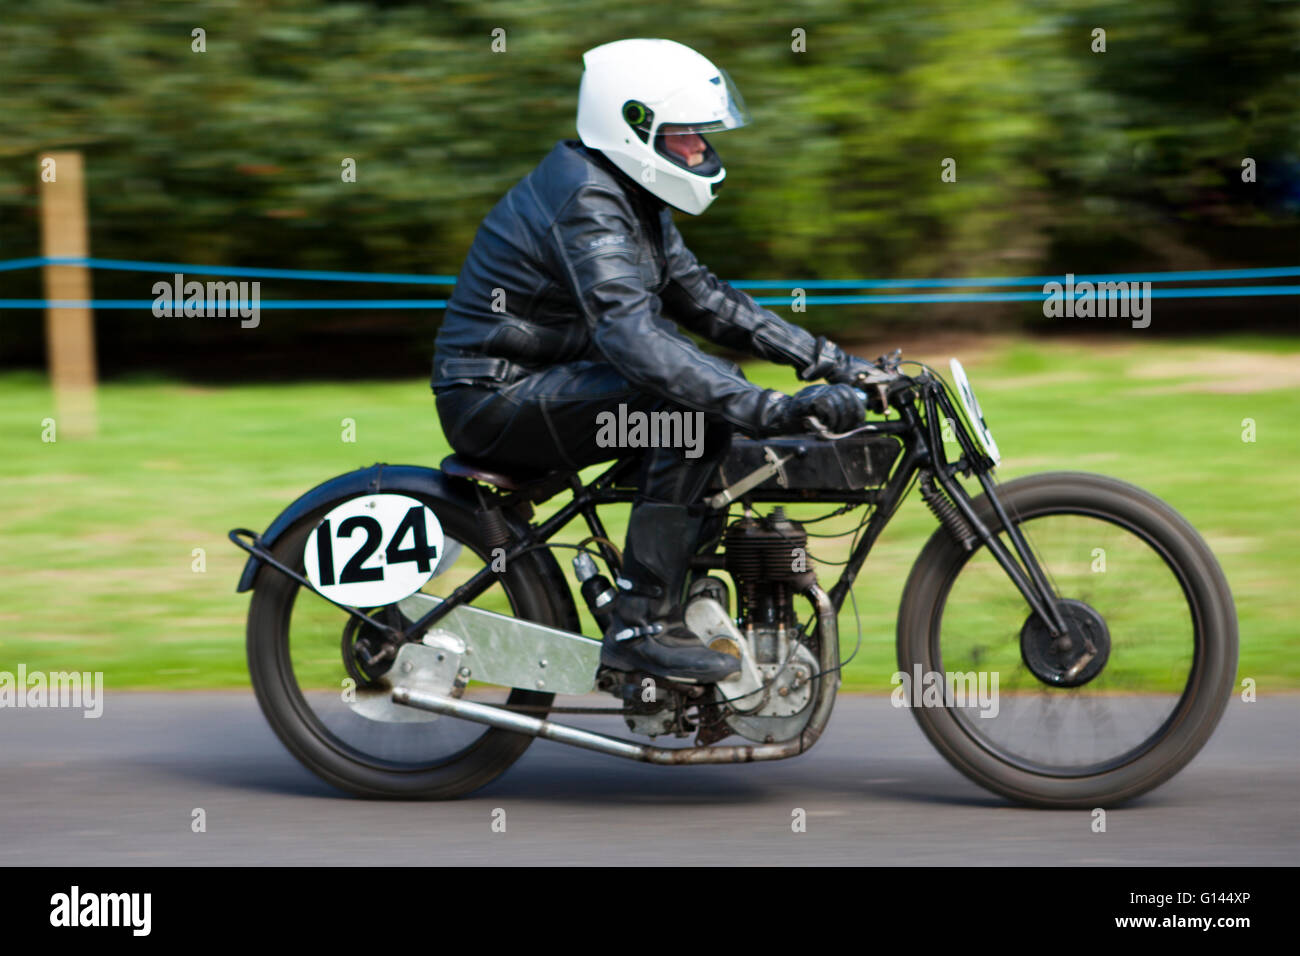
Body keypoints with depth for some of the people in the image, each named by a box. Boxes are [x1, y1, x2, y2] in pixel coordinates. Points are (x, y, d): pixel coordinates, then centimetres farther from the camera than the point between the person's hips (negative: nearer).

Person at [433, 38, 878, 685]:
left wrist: (829, 361, 5)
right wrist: (775, 410, -42)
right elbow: (635, 337, -35)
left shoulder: (626, 196, 12)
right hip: (494, 402, -11)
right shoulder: (585, 204, -21)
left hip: (538, 384, 11)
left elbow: (702, 298, 15)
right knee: (700, 402, -25)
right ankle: (641, 626, -26)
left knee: (715, 390, 12)